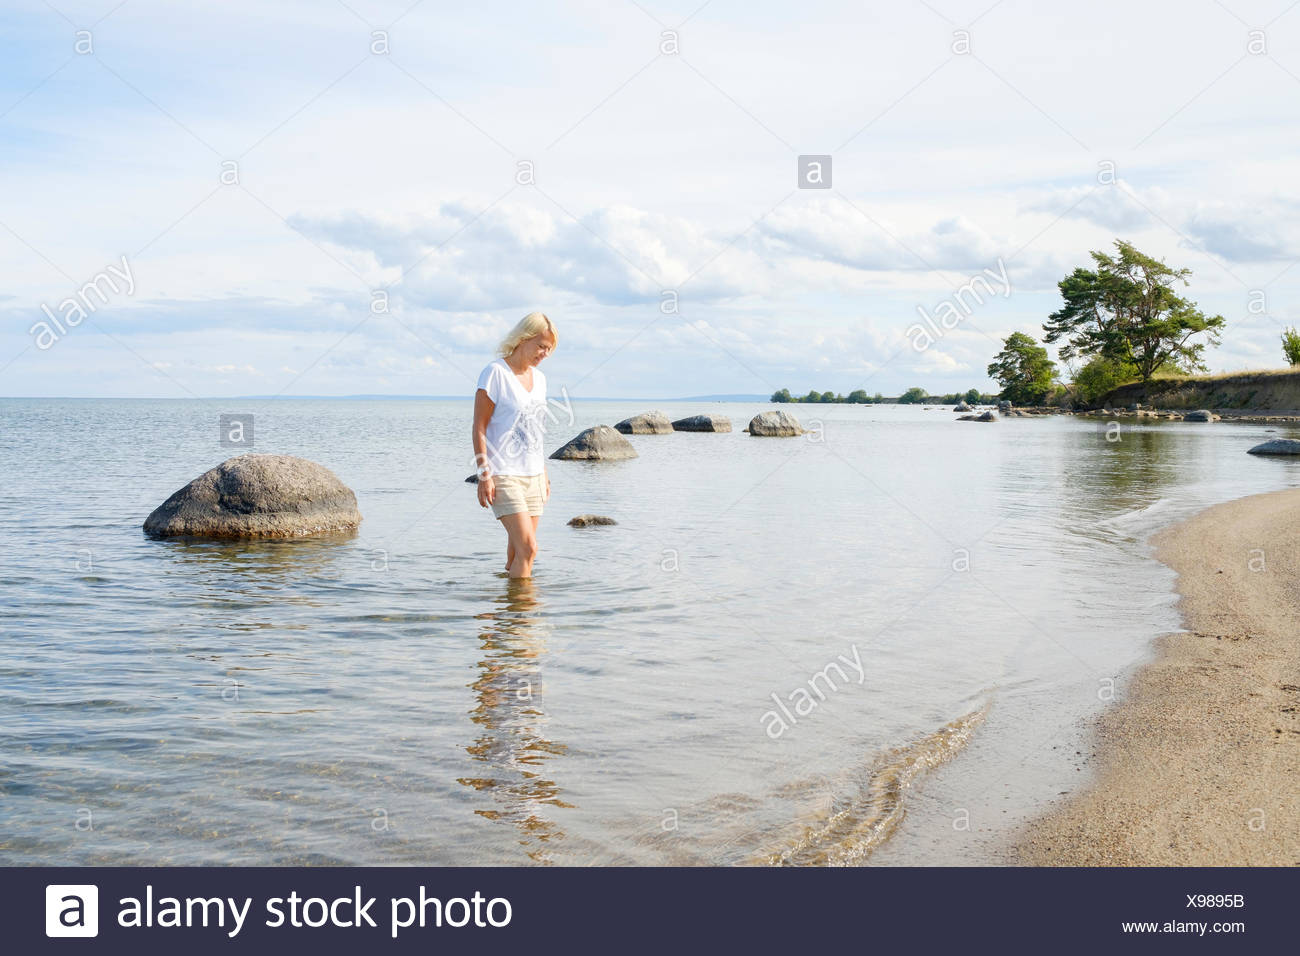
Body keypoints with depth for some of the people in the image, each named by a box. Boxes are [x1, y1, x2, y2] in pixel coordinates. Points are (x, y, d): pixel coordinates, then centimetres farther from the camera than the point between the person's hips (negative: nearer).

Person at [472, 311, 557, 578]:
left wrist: (544, 473, 20)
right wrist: (484, 474, -16)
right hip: (503, 475, -7)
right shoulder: (495, 373, -9)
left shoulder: (538, 378, 14)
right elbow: (479, 427, -10)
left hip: (533, 475, 7)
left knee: (517, 551, 8)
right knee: (527, 547, -15)